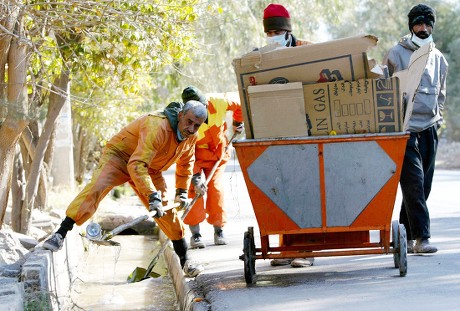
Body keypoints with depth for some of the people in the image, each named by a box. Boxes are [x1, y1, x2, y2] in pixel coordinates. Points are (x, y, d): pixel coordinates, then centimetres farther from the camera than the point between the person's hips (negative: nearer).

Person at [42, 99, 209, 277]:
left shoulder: (191, 136, -8)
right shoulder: (157, 126, -35)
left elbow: (186, 162, 16)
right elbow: (137, 165, -42)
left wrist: (182, 192, 15)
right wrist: (153, 196, -46)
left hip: (150, 168, 7)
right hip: (119, 157, -7)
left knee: (167, 212, 5)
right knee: (97, 186, -32)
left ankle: (185, 261, 20)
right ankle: (60, 235, -35)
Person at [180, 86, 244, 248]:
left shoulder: (218, 102, -24)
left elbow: (238, 104, -1)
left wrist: (238, 122, 9)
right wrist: (195, 177, -36)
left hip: (218, 152, 2)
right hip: (196, 154, -2)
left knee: (216, 188, -5)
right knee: (194, 189, -15)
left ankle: (219, 230, 7)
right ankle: (195, 234, -11)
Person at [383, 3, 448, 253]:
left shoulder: (438, 58, 15)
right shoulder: (396, 54, -1)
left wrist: (437, 119, 16)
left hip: (429, 130, 6)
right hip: (405, 129, -5)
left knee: (423, 186, 6)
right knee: (413, 182, -13)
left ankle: (406, 236, 16)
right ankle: (421, 237, -13)